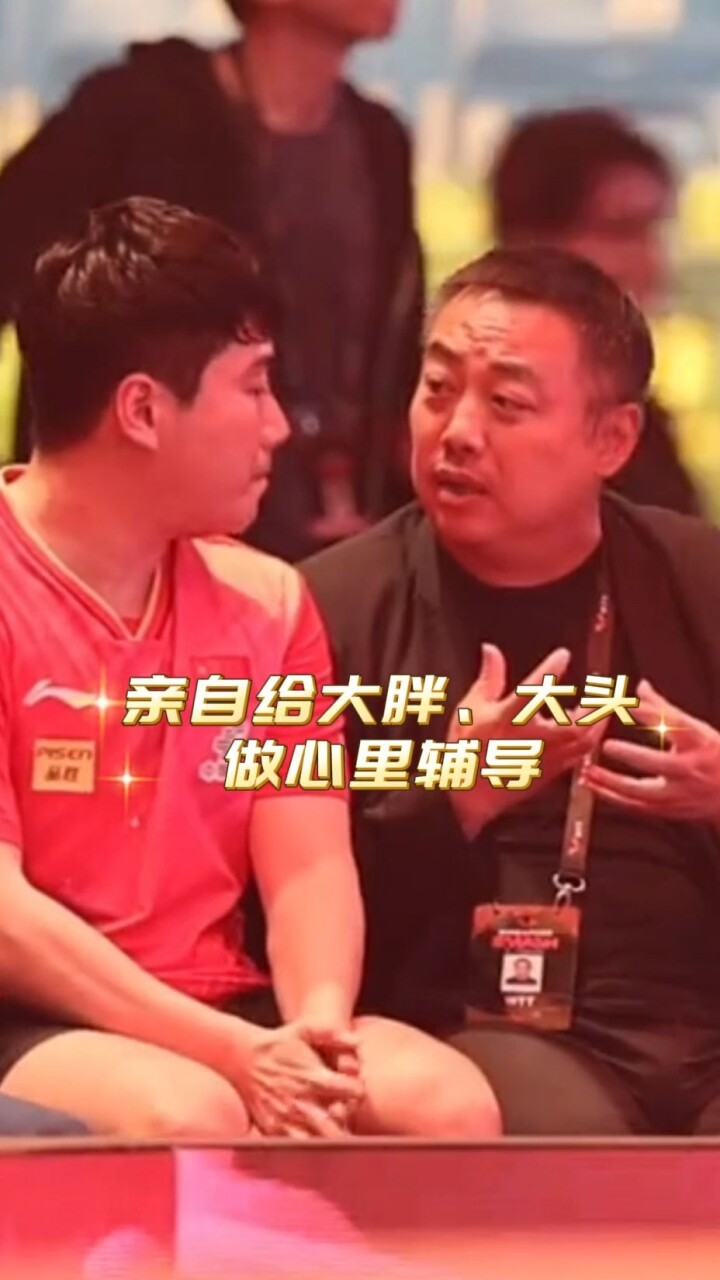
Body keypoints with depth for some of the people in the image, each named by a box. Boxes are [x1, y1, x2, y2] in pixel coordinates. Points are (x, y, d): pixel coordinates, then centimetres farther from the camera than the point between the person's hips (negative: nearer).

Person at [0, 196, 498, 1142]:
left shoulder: (264, 602, 13)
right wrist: (233, 1054, -22)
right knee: (191, 1118, -36)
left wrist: (317, 1025, -17)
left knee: (446, 1102, -21)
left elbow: (310, 865, 6)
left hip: (219, 1015, 6)